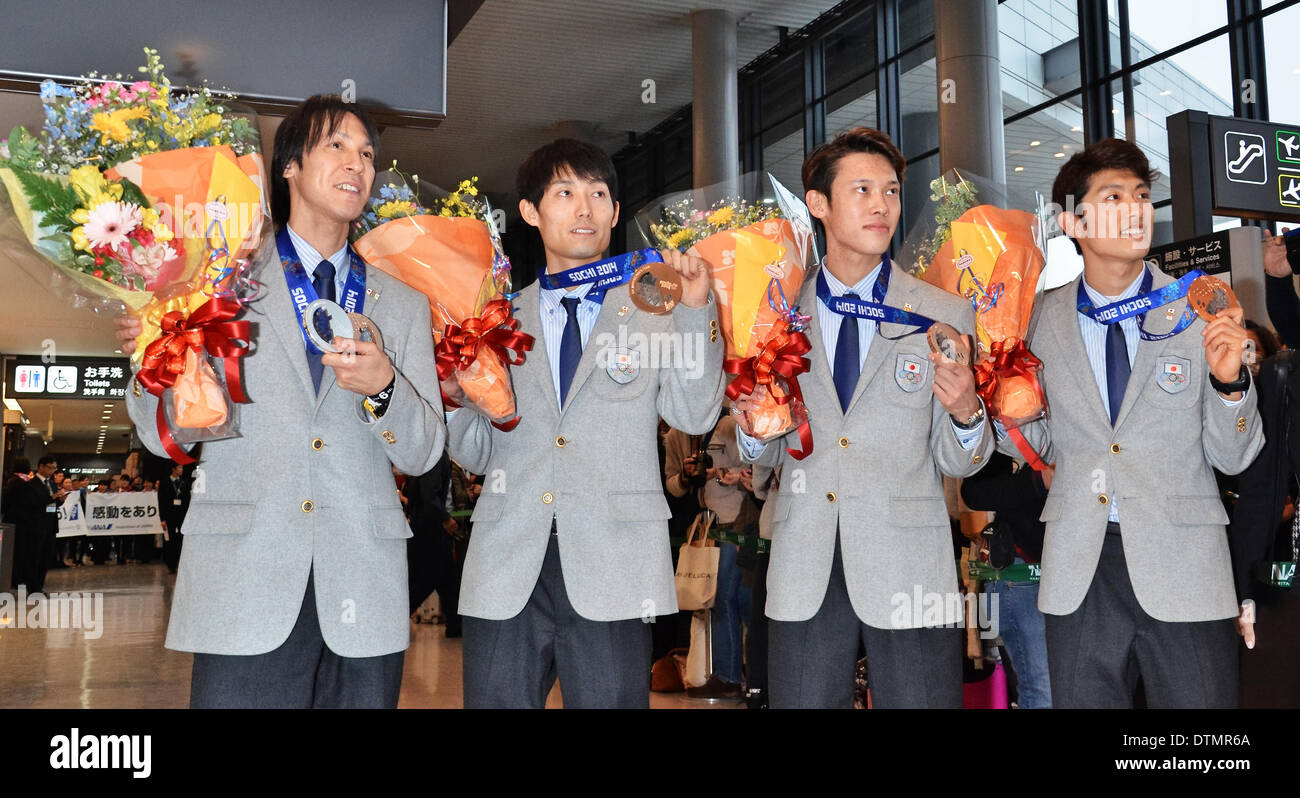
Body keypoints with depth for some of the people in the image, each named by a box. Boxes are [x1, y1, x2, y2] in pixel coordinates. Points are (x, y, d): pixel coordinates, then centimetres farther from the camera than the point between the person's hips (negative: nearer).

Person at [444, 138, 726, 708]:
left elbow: (694, 415, -5)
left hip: (610, 571, -2)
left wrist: (696, 308, -13)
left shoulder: (654, 310, 9)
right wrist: (454, 397, -6)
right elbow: (478, 453, 14)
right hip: (506, 570, 2)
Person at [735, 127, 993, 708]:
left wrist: (966, 414, -16)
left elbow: (956, 462, 4)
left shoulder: (946, 316, 1)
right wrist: (753, 427, -8)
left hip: (907, 571, -1)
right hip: (803, 575, 2)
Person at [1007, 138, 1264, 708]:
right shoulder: (1043, 318, 3)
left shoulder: (1201, 312, -1)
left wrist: (1229, 381, -17)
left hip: (1182, 571, -1)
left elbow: (1231, 458, 0)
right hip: (1079, 571, 1)